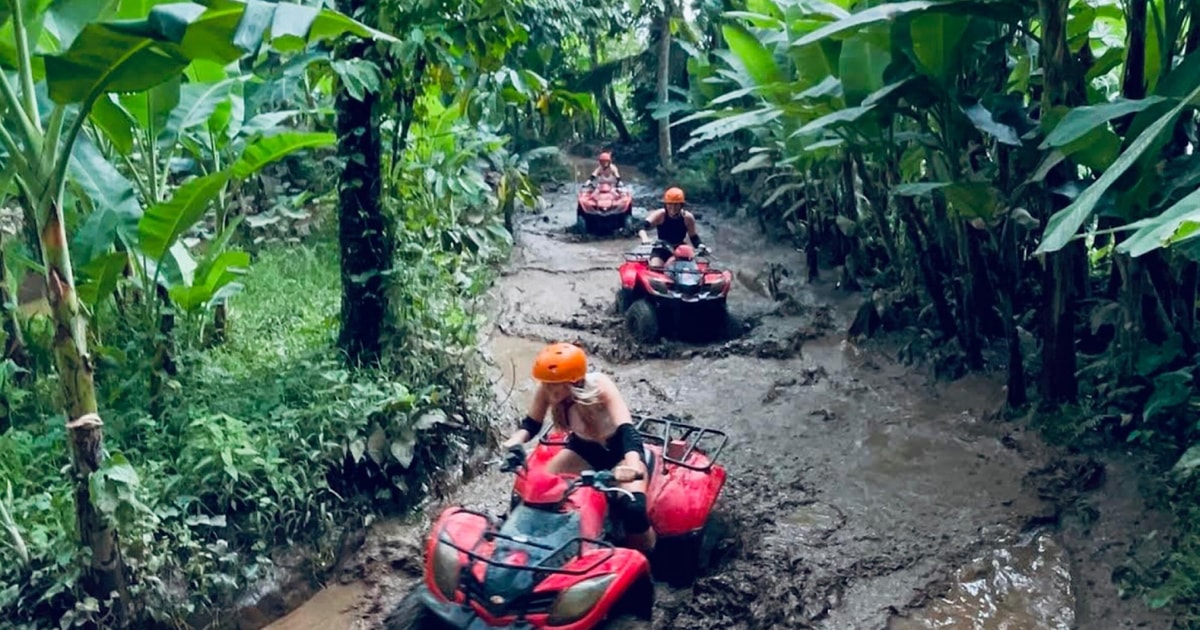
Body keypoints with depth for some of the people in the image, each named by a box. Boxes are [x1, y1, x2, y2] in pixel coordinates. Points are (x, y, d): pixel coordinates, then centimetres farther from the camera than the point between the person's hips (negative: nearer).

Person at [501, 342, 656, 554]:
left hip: (619, 449, -4)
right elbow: (531, 423, -10)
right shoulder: (546, 390, -24)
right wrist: (514, 442, -33)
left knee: (633, 509, -27)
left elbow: (627, 429, -46)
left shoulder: (600, 387, -35)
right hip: (583, 449, 4)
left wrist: (634, 466, -65)